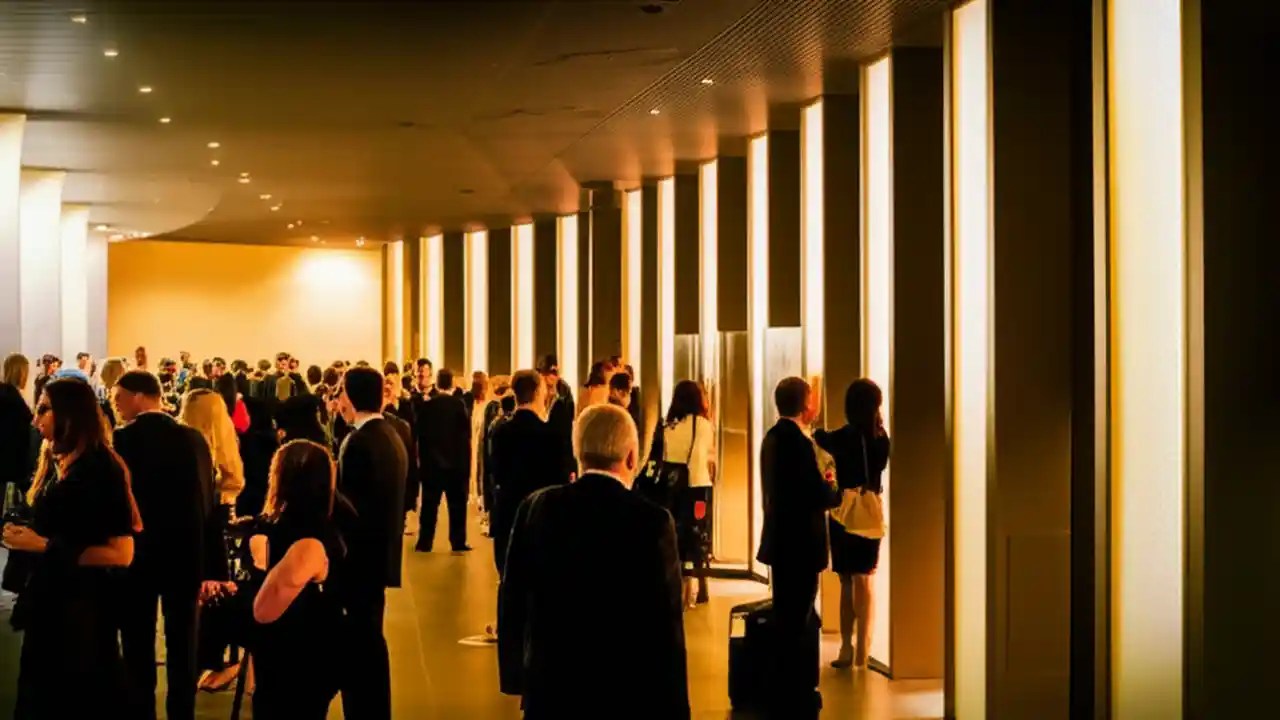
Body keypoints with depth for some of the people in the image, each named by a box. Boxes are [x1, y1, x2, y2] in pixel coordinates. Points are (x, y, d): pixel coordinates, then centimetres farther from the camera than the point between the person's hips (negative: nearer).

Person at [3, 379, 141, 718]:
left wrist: (43, 546, -22)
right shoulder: (65, 464, 9)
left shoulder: (99, 467, -17)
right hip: (52, 603, 9)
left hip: (80, 608, -9)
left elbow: (122, 553, -23)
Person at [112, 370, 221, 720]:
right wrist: (212, 566, 5)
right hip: (185, 555, 3)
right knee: (182, 648, 10)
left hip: (136, 554, -3)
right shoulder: (193, 438, 0)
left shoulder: (121, 440, -11)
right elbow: (207, 504, 0)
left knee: (139, 649, 6)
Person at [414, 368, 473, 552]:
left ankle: (425, 542, 7)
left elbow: (420, 435, 1)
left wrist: (422, 458, 9)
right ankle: (458, 542, 4)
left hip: (432, 461, 1)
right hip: (456, 461, -1)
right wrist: (466, 460, 2)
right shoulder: (459, 404, -8)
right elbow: (466, 433, -7)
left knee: (430, 504, 7)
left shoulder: (427, 406, -3)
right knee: (457, 504, 5)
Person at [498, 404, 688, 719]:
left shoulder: (536, 507, -2)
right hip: (628, 693, -3)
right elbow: (665, 624, -12)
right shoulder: (651, 520, -13)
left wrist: (515, 676, 15)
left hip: (549, 688, 3)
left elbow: (511, 601, 4)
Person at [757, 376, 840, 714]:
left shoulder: (774, 435, 8)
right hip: (799, 542, -10)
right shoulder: (798, 441, -21)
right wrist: (838, 494, -3)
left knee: (786, 617, 18)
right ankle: (791, 696, 7)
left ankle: (786, 691, 28)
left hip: (781, 539, 10)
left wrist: (824, 487, 7)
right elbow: (819, 494, -22)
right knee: (795, 620, -1)